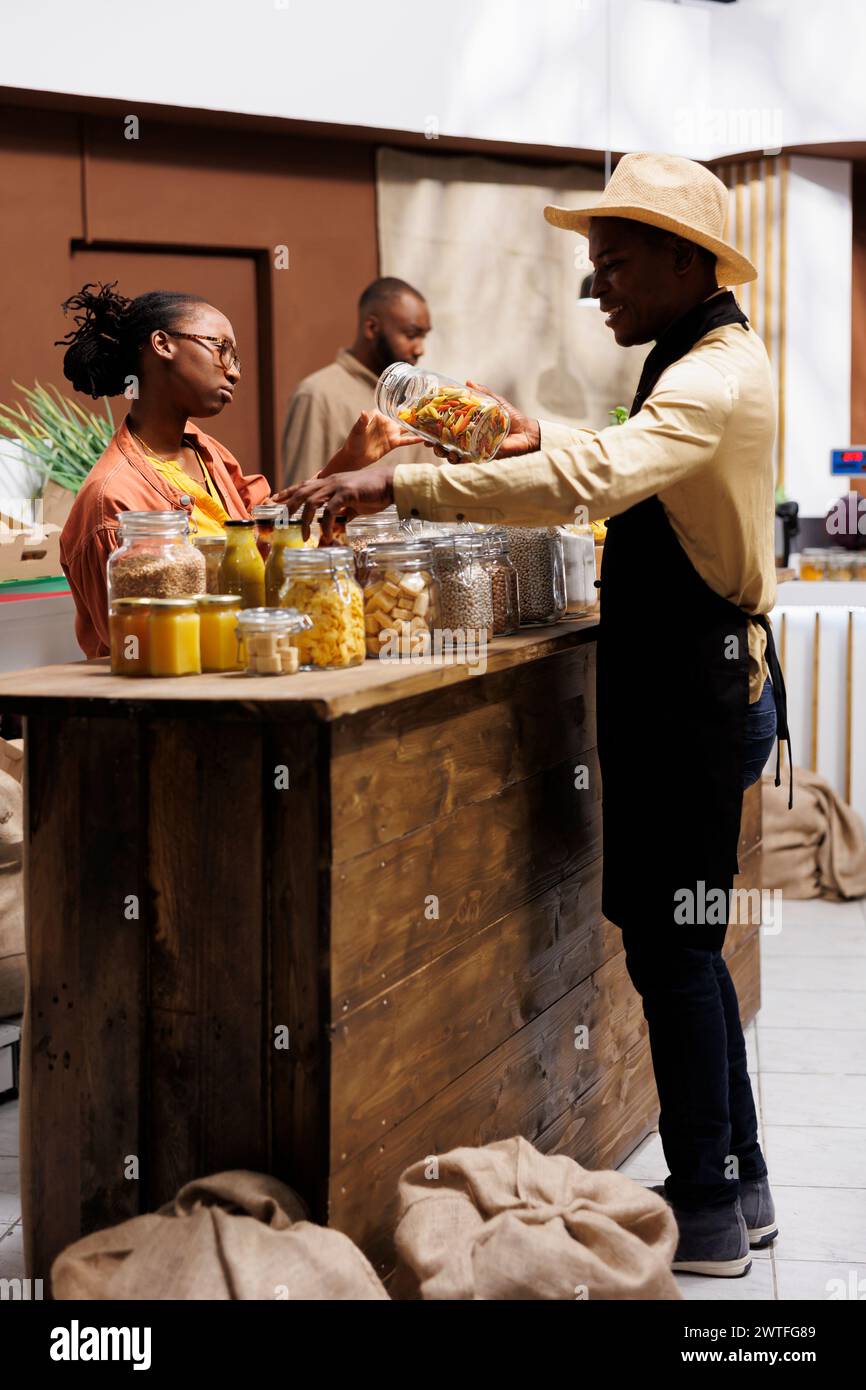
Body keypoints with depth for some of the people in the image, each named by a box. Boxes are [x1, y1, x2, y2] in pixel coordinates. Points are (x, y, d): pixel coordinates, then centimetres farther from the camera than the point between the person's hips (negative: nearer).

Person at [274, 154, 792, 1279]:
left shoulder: (715, 381, -19)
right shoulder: (706, 361, 14)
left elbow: (591, 481, -36)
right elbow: (632, 470, 31)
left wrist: (402, 484, -37)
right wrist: (547, 437, 14)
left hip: (694, 690, -10)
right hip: (690, 679, 10)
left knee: (670, 944, -4)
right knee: (682, 941, 15)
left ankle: (707, 1212, 7)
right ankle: (737, 1184, 25)